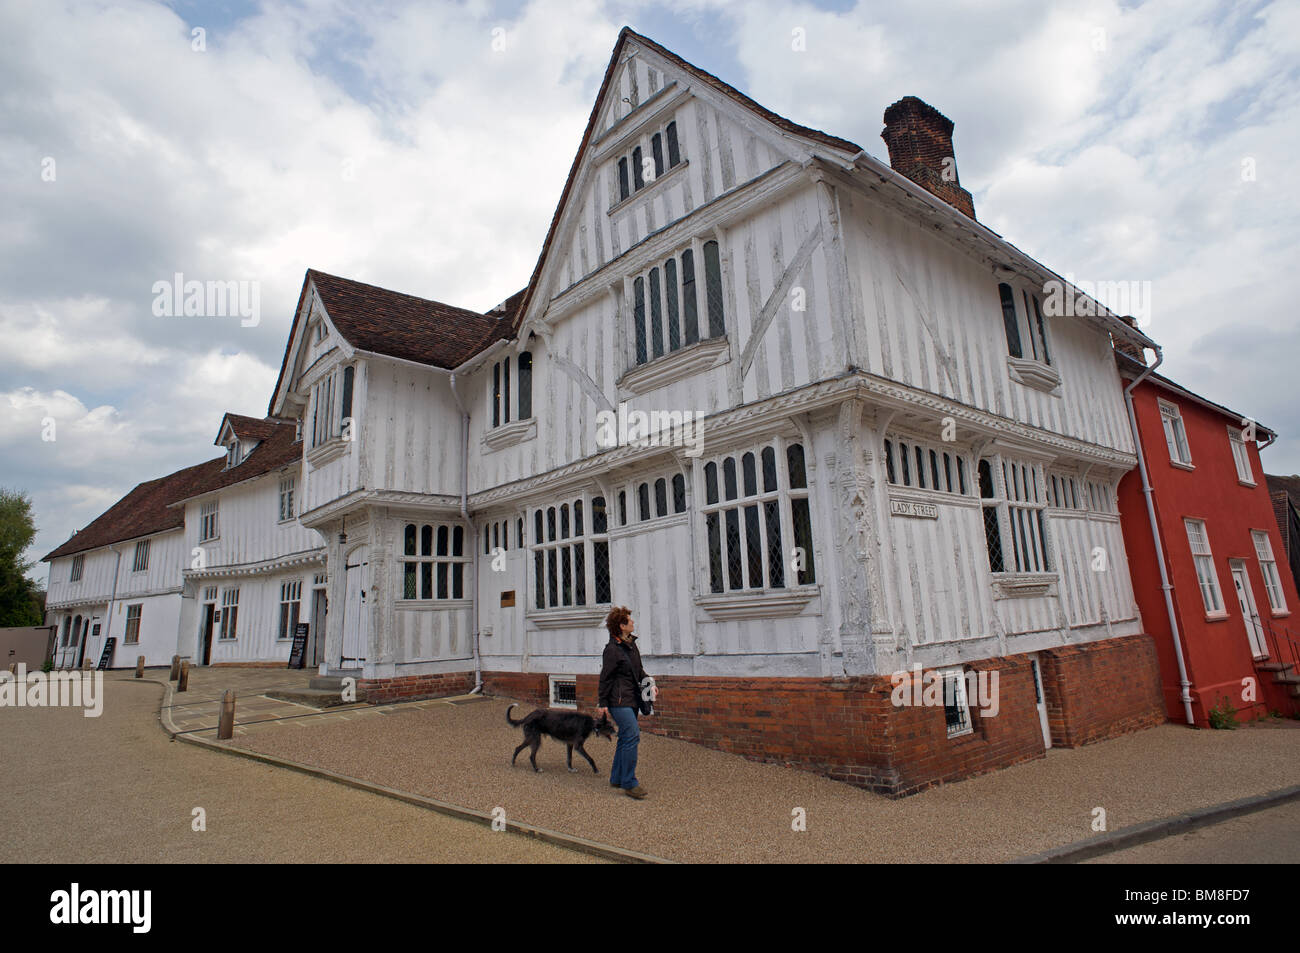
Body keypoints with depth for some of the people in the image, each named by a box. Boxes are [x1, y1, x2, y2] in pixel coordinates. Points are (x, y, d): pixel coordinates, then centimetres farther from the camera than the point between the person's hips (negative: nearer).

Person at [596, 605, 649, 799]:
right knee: (632, 736, -15)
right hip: (619, 700, -9)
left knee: (626, 738, 14)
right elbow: (605, 677, -12)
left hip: (633, 699, 9)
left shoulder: (631, 643, 11)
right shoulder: (612, 649, -15)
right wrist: (602, 703, -11)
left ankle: (616, 778, 25)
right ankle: (629, 783, -8)